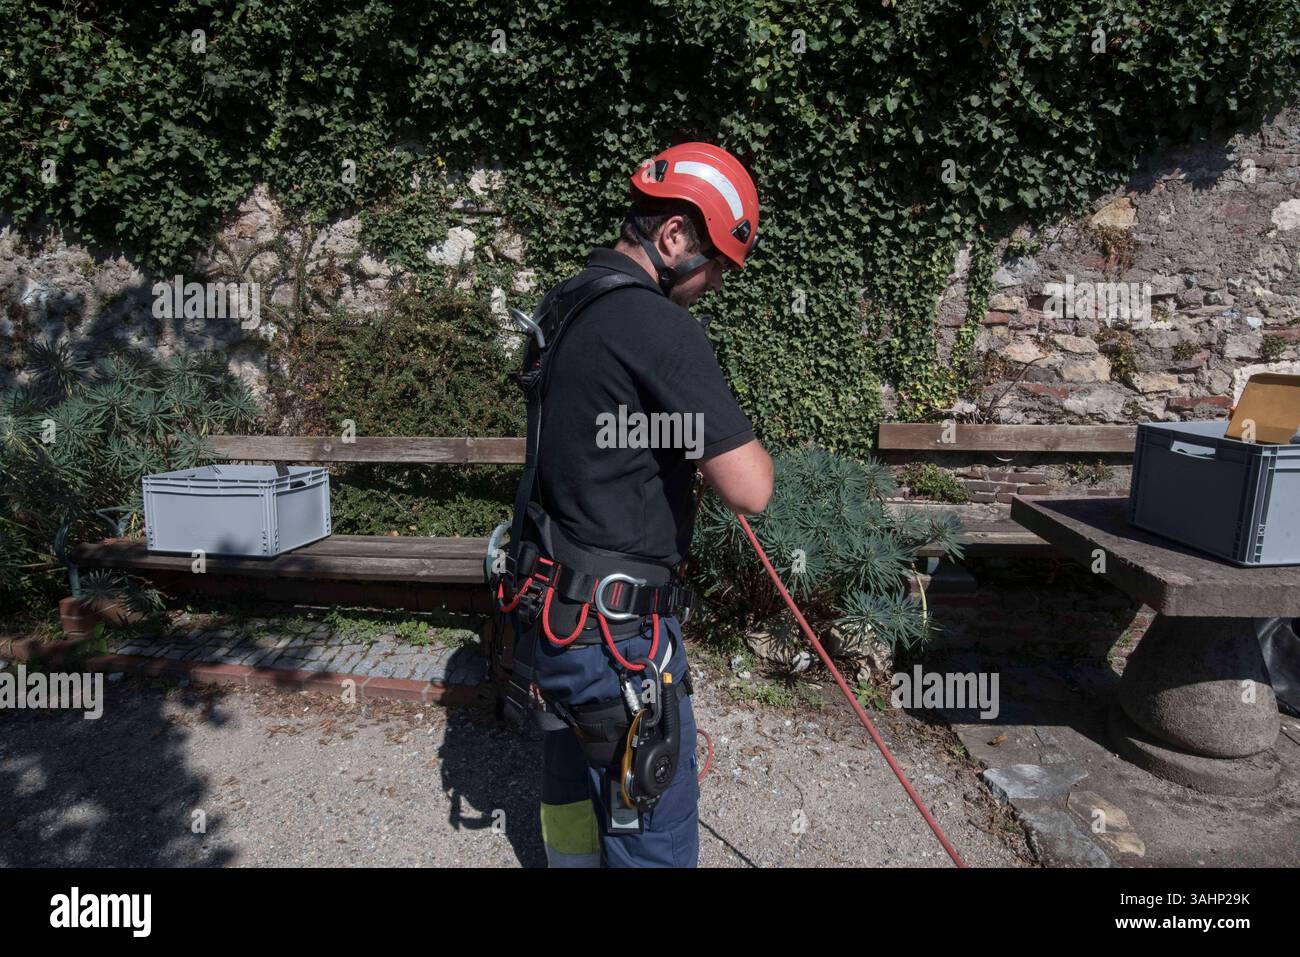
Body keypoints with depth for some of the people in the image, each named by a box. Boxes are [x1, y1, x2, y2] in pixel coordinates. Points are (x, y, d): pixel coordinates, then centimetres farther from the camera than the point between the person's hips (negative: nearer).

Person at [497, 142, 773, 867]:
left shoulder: (562, 305, 8)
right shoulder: (658, 326, -20)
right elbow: (751, 490, -24)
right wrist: (724, 439, -4)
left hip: (552, 609, 10)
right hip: (617, 633, -9)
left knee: (575, 787, 26)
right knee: (655, 833, 8)